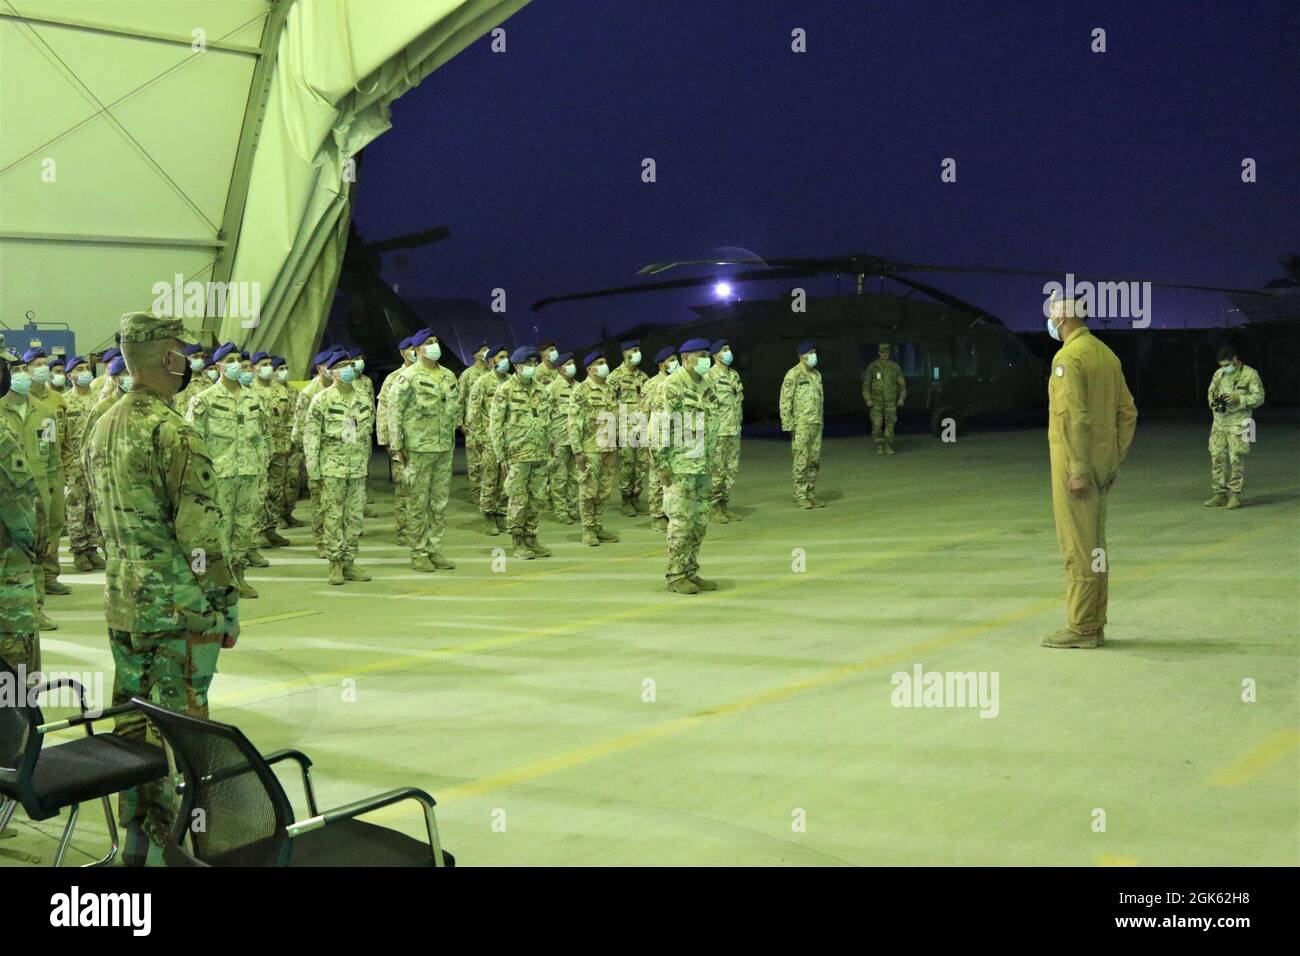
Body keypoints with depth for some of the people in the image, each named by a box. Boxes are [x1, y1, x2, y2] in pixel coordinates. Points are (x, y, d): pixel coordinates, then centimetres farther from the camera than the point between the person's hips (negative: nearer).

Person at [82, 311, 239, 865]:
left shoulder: (102, 429, 9)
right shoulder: (173, 433, -18)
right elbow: (200, 532, -19)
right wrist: (227, 606, -12)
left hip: (123, 603, 8)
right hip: (181, 609, -8)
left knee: (131, 720, 15)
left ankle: (134, 836, 24)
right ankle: (167, 844, 6)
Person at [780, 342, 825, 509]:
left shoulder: (817, 375, 15)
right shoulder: (793, 374, -8)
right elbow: (785, 401, -10)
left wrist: (820, 421, 17)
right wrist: (788, 425, -13)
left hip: (816, 424, 7)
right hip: (801, 424, -7)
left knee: (814, 461, 9)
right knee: (801, 462, -5)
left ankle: (811, 494, 16)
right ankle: (800, 497, 0)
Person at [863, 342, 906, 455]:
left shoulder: (895, 367, 5)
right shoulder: (872, 367, 2)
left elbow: (902, 383, 8)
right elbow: (866, 383, 3)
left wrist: (901, 397, -2)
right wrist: (867, 399, -5)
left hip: (891, 401, 1)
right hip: (876, 401, -1)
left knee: (890, 424, -3)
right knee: (877, 425, -5)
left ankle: (888, 447, 3)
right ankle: (879, 447, 6)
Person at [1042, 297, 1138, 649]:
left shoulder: (1068, 357, -14)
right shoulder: (1106, 354, 13)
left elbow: (1076, 418, -21)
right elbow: (1128, 413, 14)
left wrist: (1078, 471, -20)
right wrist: (1114, 462, 17)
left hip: (1075, 465, -9)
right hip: (1103, 466, 9)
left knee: (1077, 546, -4)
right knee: (1094, 544, 13)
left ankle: (1080, 628, 1)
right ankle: (1095, 625, 19)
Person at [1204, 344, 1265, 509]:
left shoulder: (1250, 374, -4)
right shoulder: (1219, 373, 11)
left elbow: (1259, 397, -6)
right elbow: (1210, 392, 19)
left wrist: (1239, 399, -18)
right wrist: (1214, 401, -3)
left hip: (1238, 423, -5)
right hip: (1219, 422, 5)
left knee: (1236, 459, -7)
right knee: (1217, 457, 4)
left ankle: (1235, 495, 0)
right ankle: (1220, 494, 11)